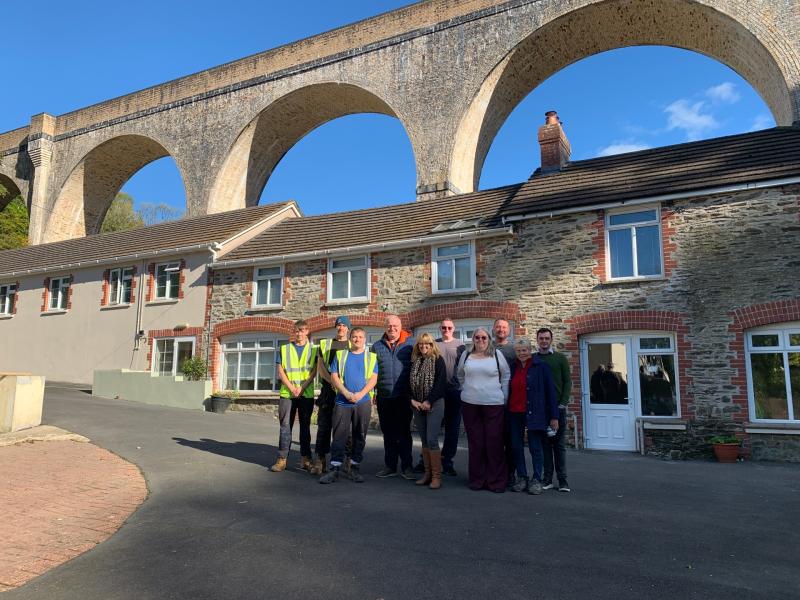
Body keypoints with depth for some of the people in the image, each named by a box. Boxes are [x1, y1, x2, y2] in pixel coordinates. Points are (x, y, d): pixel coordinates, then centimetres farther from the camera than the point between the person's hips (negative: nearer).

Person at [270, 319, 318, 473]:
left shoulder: (313, 349, 8)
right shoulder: (284, 349, 9)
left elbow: (314, 372, 0)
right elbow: (280, 372, 2)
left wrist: (301, 388, -12)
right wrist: (292, 388, -9)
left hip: (307, 394, 0)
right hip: (287, 394, 0)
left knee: (305, 426, 6)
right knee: (285, 426, 0)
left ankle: (305, 459, 13)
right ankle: (282, 459, 4)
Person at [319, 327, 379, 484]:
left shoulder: (371, 357, 9)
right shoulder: (340, 355, 10)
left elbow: (373, 379, 1)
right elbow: (334, 377, 3)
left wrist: (361, 394, -13)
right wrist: (347, 393, -10)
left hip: (363, 402, 0)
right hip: (342, 402, 0)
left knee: (360, 436, 6)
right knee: (339, 436, -1)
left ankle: (355, 468, 16)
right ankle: (334, 470, 4)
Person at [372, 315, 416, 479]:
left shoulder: (411, 343, 0)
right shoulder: (377, 346, 9)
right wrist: (372, 392, 6)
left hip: (404, 396, -3)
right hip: (384, 396, 3)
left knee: (404, 433, 3)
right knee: (388, 433, 12)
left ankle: (406, 467, 13)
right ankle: (390, 466, 23)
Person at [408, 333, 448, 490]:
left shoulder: (438, 360, -3)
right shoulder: (414, 362, 12)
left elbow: (441, 382, -11)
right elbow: (409, 382, 11)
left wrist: (428, 401, -14)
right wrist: (412, 400, -4)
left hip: (434, 404, -5)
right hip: (417, 405, 5)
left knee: (432, 440, -9)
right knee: (424, 440, 9)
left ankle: (436, 476, -1)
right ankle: (427, 473, 17)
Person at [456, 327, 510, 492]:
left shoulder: (497, 354, 2)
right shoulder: (466, 355, 8)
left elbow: (506, 375, 8)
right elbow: (460, 375, 20)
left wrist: (503, 397, 5)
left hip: (494, 404, -2)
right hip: (470, 404, 2)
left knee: (494, 443, -1)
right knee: (475, 443, 6)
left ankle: (496, 481, 9)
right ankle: (477, 479, 17)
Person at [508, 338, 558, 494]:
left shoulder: (541, 366, -4)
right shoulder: (512, 367, 8)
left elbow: (550, 391, -4)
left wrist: (554, 416, -7)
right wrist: (506, 410, 7)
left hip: (534, 413, -4)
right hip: (514, 413, 5)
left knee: (535, 447, 0)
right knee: (516, 446, 8)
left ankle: (537, 480, 12)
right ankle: (521, 478, 20)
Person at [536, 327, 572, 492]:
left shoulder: (560, 358, 7)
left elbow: (568, 382, 3)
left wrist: (563, 403, -7)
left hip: (557, 407, -1)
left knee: (559, 444, 3)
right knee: (545, 443, 4)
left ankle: (562, 479, 9)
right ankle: (547, 479, 10)